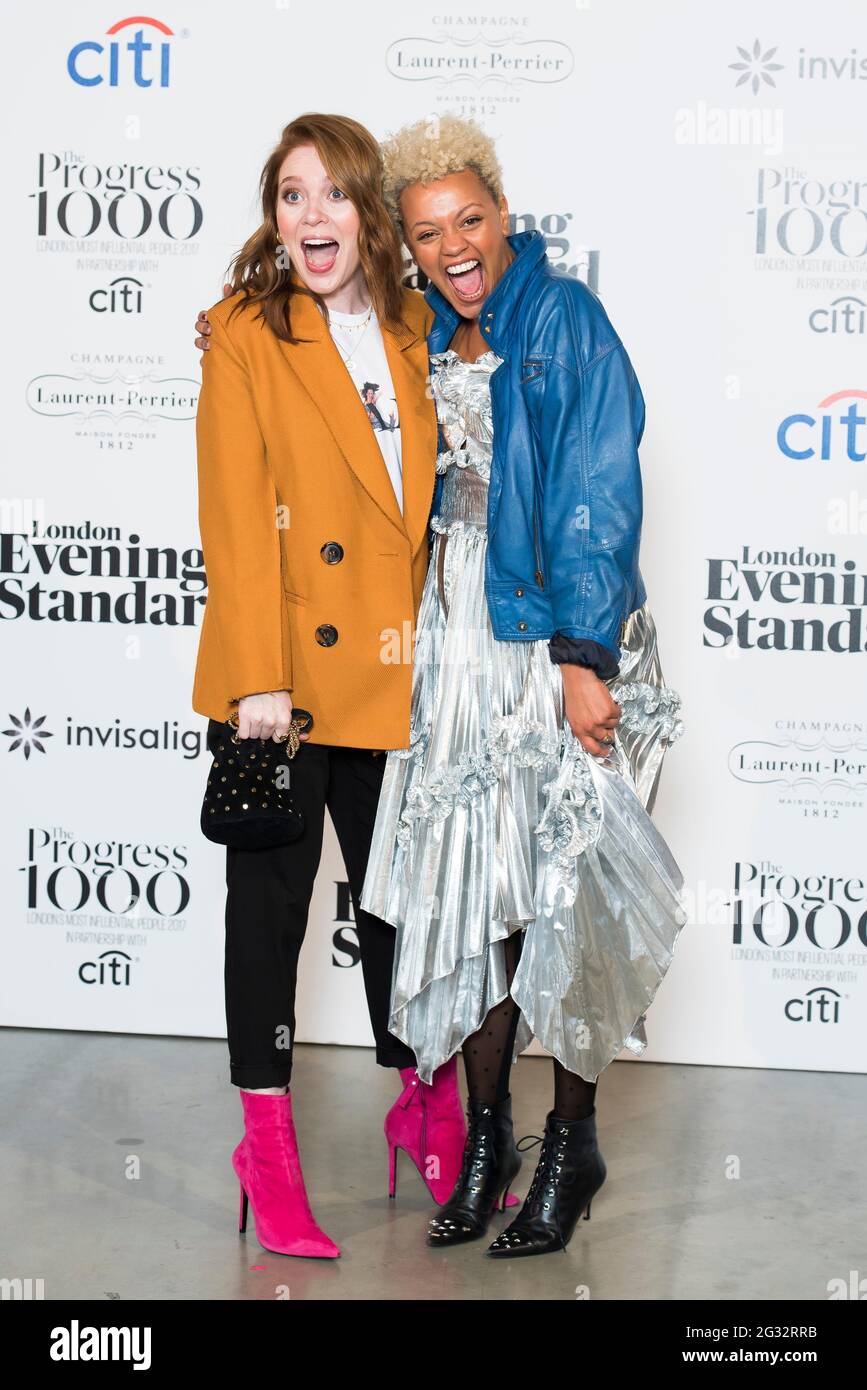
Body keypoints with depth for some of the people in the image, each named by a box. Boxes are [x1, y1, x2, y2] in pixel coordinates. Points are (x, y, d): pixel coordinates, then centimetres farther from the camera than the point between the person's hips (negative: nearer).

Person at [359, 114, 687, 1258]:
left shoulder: (565, 318, -7)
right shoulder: (431, 338, 12)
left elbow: (599, 495, -13)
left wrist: (581, 656, -19)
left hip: (559, 636, -6)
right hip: (457, 633, 6)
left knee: (563, 877, 0)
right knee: (466, 875, 5)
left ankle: (572, 1143, 13)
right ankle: (485, 1135, 16)